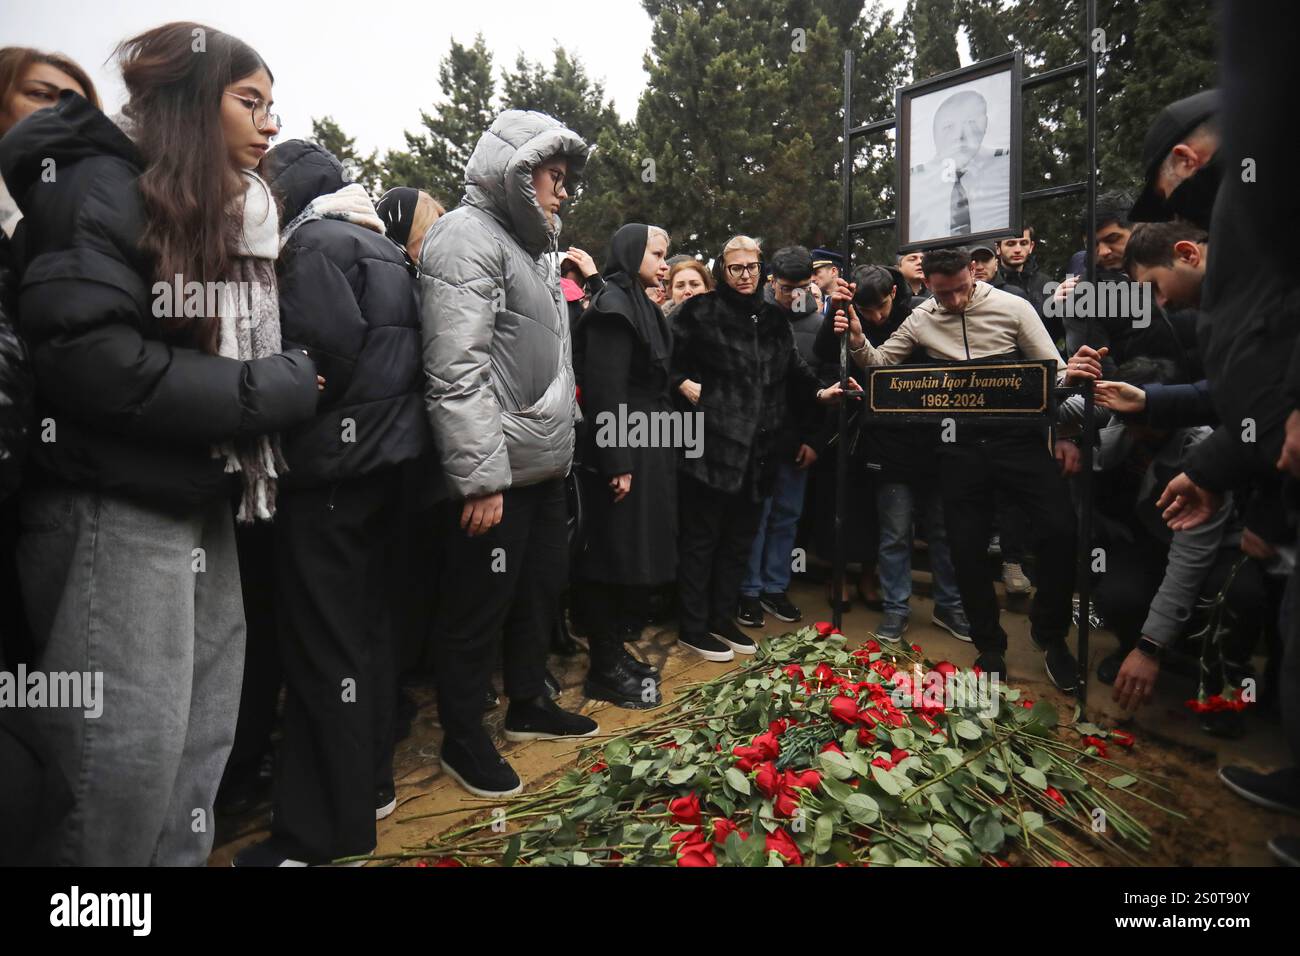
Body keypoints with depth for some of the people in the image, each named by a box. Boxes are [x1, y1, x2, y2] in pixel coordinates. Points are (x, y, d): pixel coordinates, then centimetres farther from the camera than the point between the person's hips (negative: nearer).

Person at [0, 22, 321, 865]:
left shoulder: (230, 213, 16)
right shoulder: (104, 187, -9)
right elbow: (88, 356, -22)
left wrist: (286, 379, 0)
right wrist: (265, 393, -17)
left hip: (199, 503, 8)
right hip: (116, 511, -8)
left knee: (203, 736, 14)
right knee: (129, 749, -1)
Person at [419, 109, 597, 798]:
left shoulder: (529, 244, 19)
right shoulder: (467, 237, -12)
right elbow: (457, 371, -22)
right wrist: (481, 477, -24)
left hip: (545, 467, 10)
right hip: (497, 474, -10)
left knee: (543, 587, 19)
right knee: (478, 610, 3)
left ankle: (529, 705, 38)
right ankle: (462, 741, 21)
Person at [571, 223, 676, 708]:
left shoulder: (639, 305, 17)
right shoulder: (612, 305, -12)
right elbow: (605, 390, -19)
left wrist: (663, 449, 15)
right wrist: (617, 463, -23)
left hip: (647, 448, 10)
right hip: (623, 453, -9)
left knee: (634, 556, 14)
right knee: (616, 556, -2)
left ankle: (614, 652, 27)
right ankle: (604, 669, 10)